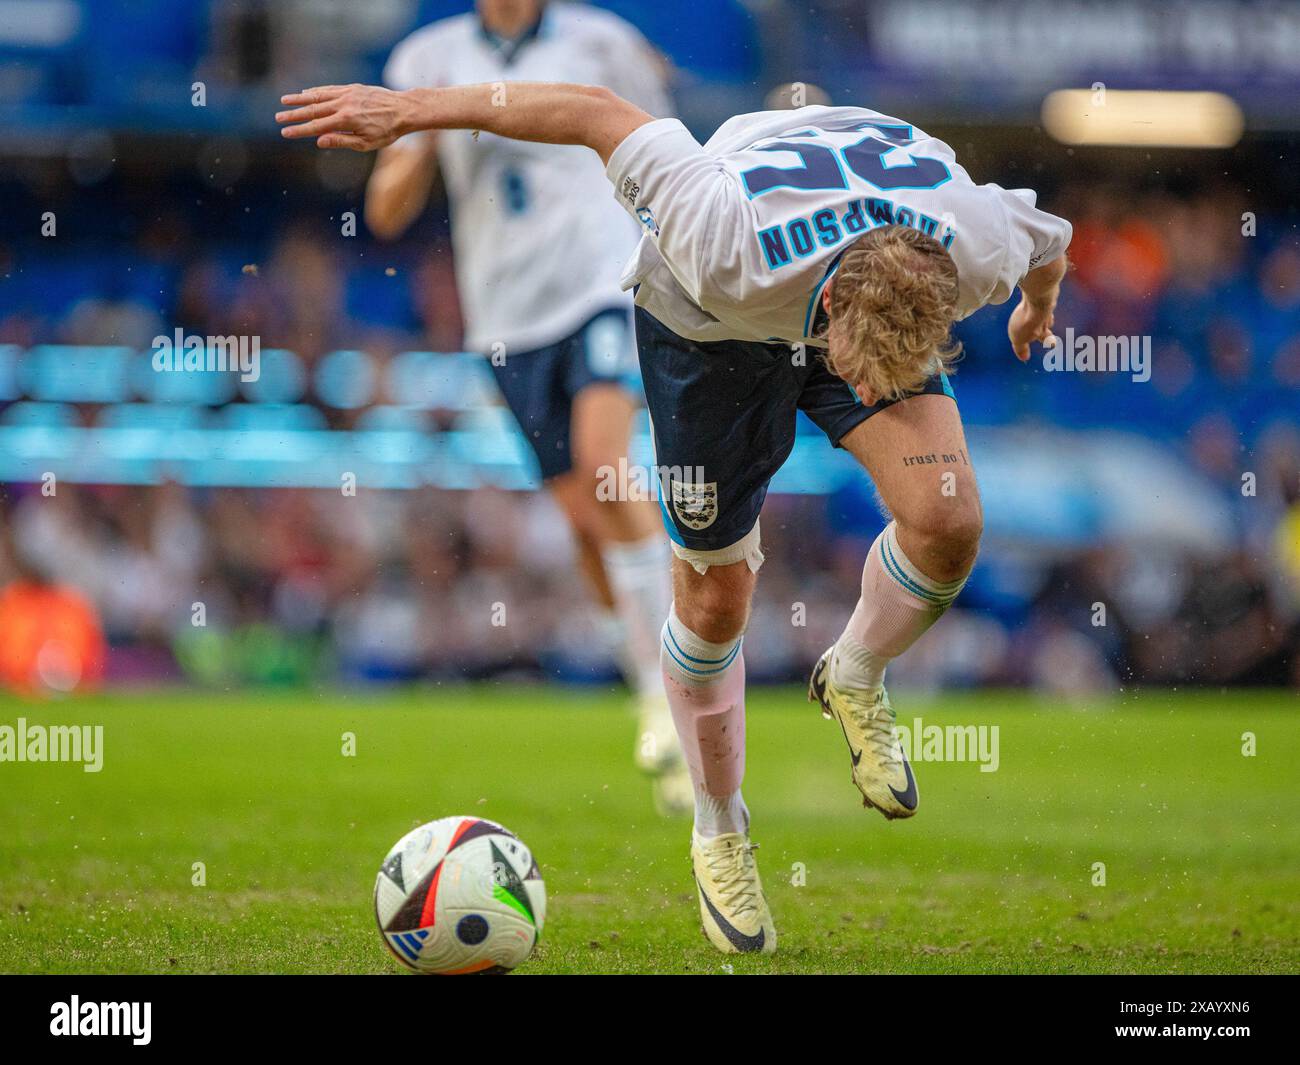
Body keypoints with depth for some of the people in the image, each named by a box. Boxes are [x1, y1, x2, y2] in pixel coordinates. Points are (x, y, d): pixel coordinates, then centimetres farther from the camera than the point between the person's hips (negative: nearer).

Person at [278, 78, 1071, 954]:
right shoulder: (730, 254, -46)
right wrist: (407, 110, -30)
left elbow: (1049, 240, -9)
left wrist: (1039, 307, 16)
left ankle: (855, 681, 8)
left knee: (948, 524, -23)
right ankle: (720, 831, 27)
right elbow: (602, 114, -36)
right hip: (707, 322, -2)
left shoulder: (981, 250, -36)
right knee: (716, 599, 2)